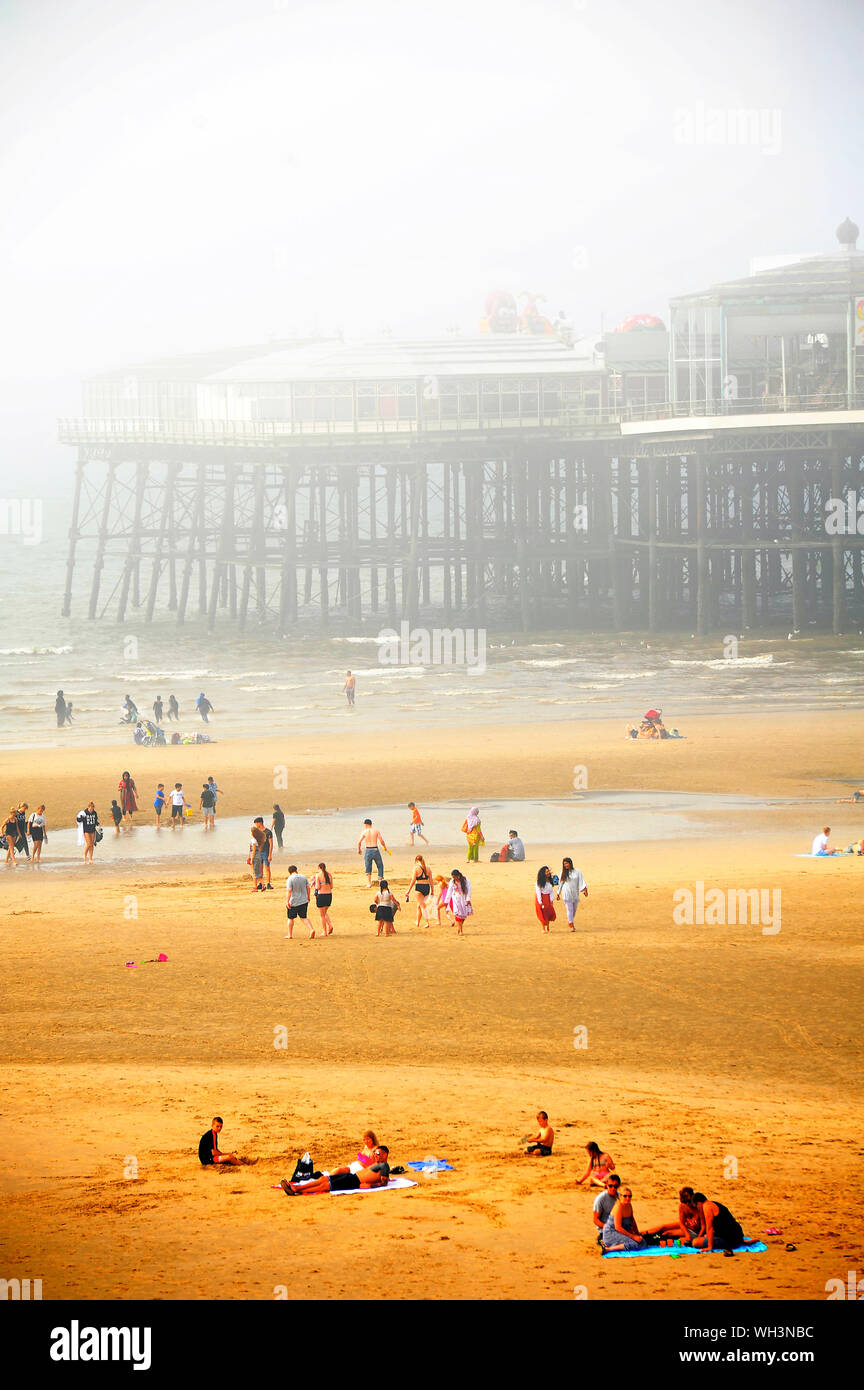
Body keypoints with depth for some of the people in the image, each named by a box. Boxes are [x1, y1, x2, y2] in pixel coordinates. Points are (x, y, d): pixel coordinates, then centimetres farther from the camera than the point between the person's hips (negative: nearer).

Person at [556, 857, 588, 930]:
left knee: (574, 909, 10)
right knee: (569, 909, -10)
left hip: (575, 893, 2)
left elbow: (581, 881, -5)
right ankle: (572, 926, -8)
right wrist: (558, 893, 11)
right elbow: (560, 883, 9)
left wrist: (585, 889, -19)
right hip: (567, 893, -2)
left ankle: (570, 921, 33)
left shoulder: (577, 872, 2)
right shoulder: (563, 872, 3)